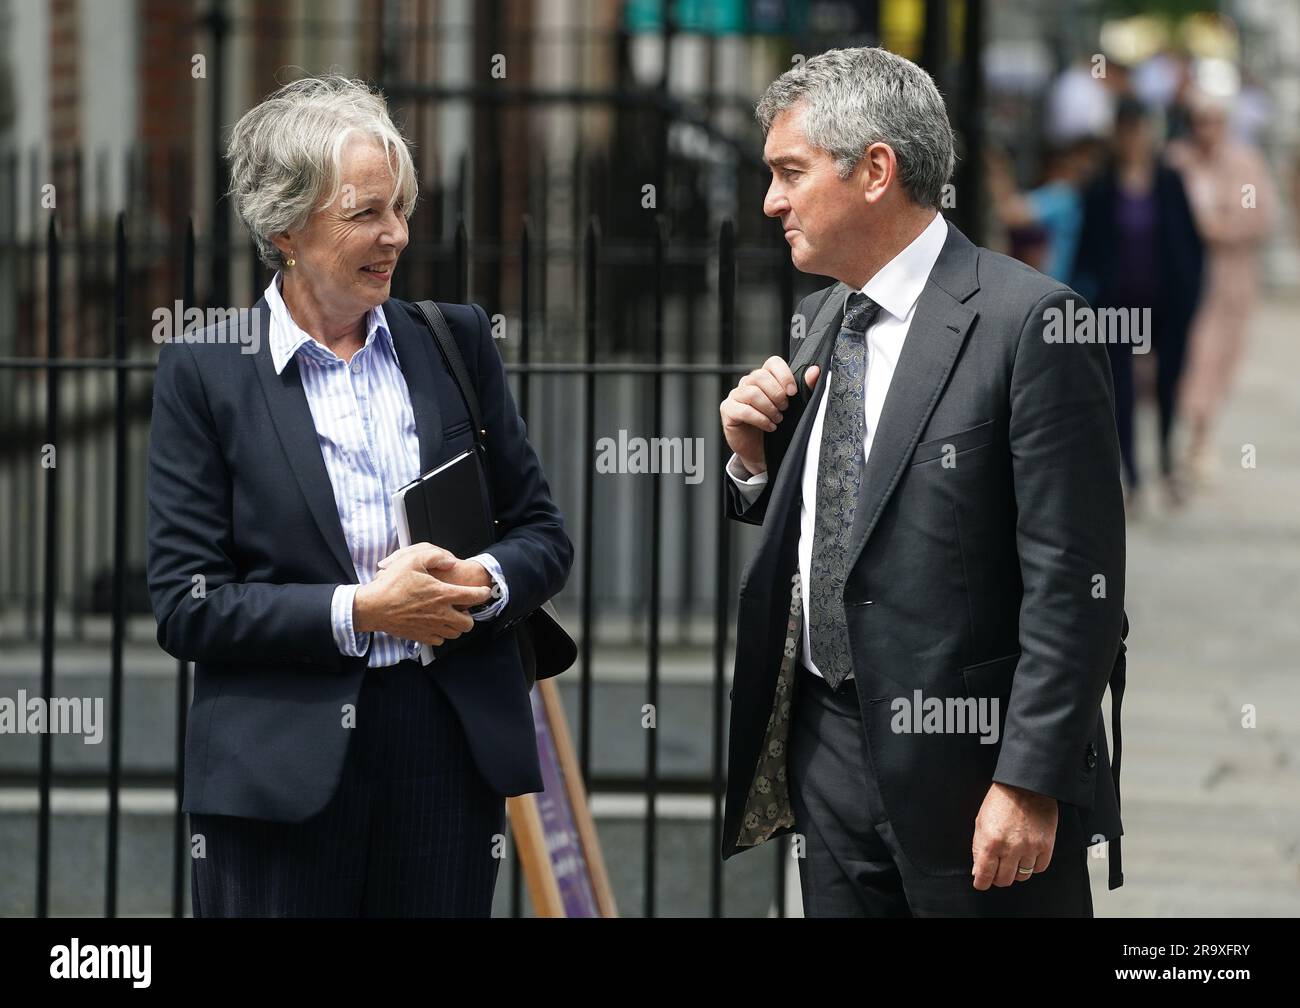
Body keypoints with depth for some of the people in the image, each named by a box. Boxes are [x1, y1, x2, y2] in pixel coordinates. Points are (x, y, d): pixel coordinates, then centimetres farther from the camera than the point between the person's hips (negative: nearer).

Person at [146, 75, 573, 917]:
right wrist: (358, 611, -15)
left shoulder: (456, 342, 10)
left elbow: (543, 533, 14)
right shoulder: (205, 373, -1)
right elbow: (186, 607, -5)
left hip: (450, 751, 3)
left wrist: (483, 584, -9)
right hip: (281, 774, -3)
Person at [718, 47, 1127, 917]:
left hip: (970, 763, -7)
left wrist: (1030, 784, -18)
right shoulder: (820, 324, 12)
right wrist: (755, 458, 2)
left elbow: (1074, 582, -15)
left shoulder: (1029, 322, -13)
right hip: (828, 744, 7)